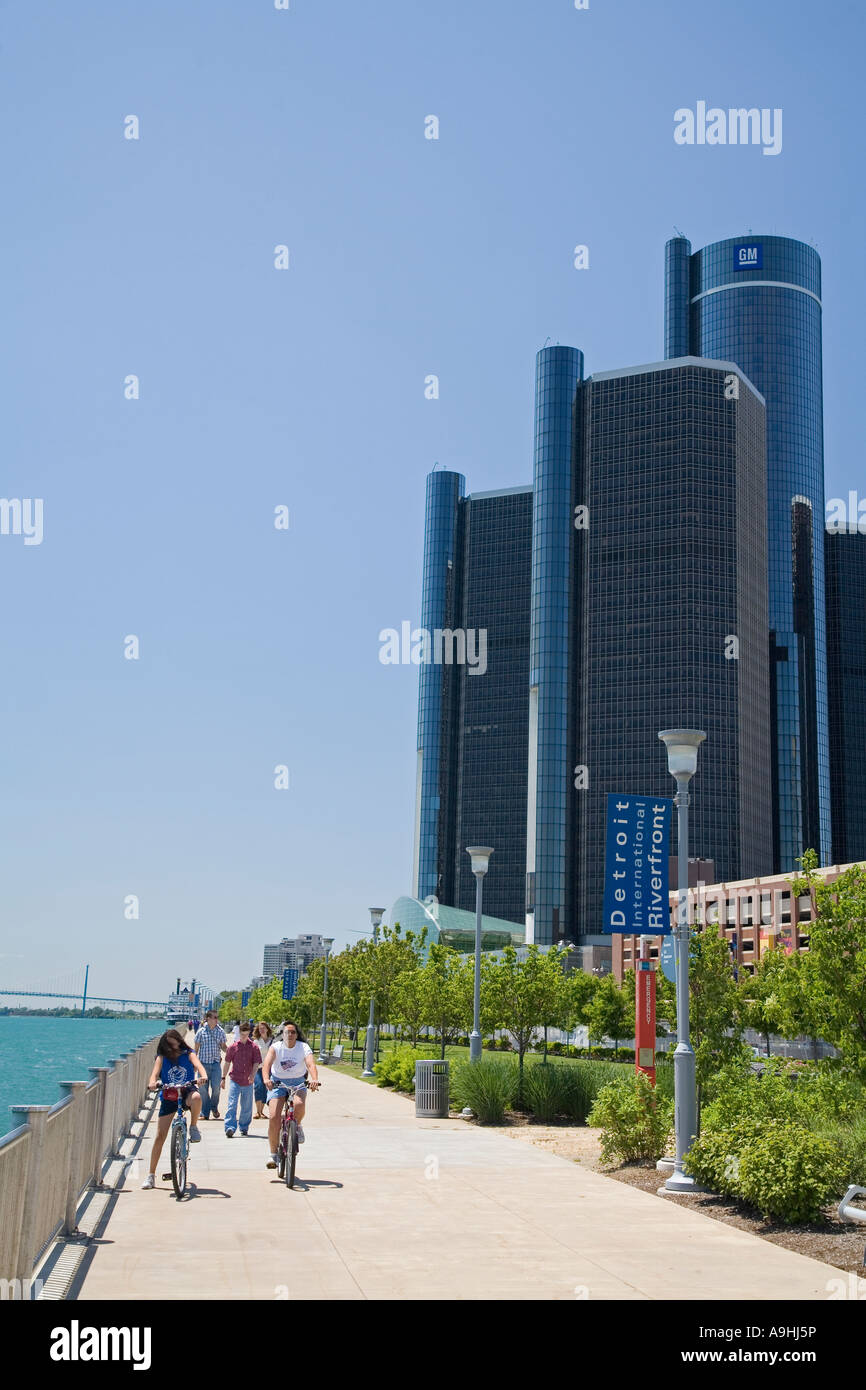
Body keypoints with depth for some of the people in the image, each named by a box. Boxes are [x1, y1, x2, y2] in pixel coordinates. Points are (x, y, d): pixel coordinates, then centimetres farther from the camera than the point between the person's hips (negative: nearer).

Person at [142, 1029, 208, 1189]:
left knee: (196, 1097, -39)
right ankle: (151, 1175, 5)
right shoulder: (162, 1058, 7)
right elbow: (155, 1072, -8)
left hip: (186, 1092, -1)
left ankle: (194, 1127, -11)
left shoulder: (188, 1054, 4)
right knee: (160, 1136, -4)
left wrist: (203, 1075, -35)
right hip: (168, 1097, 1)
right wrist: (152, 1083, -30)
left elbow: (197, 1064, -12)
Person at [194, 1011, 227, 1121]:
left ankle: (214, 1107, 17)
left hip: (215, 1063, 1)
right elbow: (196, 1048, 6)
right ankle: (205, 1113, 10)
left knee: (216, 1087, -9)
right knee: (204, 1089, 0)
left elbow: (223, 1047, 9)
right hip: (203, 1063, -1)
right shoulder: (201, 1032, 2)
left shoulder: (220, 1032, 6)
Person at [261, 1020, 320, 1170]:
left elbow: (311, 1064, -26)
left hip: (298, 1083, 0)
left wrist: (314, 1079, -46)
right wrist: (266, 1079, -45)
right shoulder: (275, 1048, -8)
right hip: (277, 1083, 0)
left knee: (299, 1104, -33)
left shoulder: (304, 1047, -9)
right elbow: (266, 1064, -25)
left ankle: (297, 1126, 1)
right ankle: (273, 1154, -1)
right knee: (274, 1118, -16)